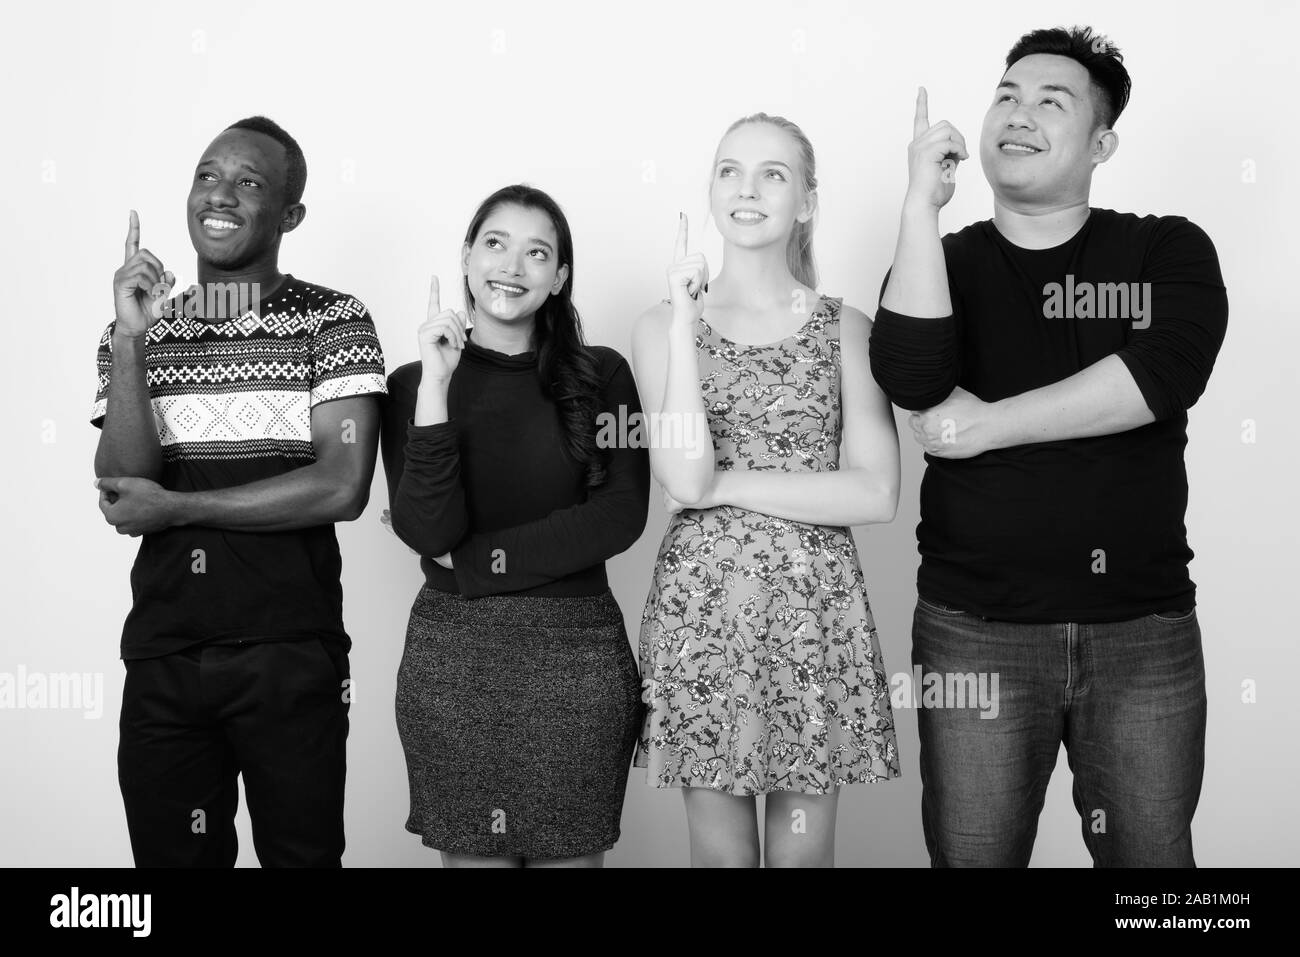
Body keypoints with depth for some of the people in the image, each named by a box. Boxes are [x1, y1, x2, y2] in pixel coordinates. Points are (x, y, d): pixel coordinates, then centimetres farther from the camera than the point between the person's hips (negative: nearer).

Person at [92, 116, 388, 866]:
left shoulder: (336, 322, -3)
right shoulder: (137, 332, 7)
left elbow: (342, 488, -13)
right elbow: (123, 490, -5)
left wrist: (175, 508, -9)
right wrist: (130, 342, -14)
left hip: (292, 658, -3)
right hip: (162, 661, 3)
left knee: (301, 852, 9)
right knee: (170, 854, 14)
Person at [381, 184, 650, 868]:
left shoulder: (601, 375, 5)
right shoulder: (412, 383, 5)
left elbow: (621, 517, -7)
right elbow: (427, 531, -9)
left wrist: (474, 557, -8)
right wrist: (436, 385, -13)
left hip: (579, 655, 0)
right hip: (452, 656, 0)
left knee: (571, 854, 6)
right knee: (470, 853, 7)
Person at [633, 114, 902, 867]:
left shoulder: (847, 329, 3)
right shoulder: (664, 324, 3)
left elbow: (876, 494, -8)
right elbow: (684, 476, -12)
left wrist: (724, 483, -11)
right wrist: (685, 320, -11)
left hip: (817, 610, 0)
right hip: (701, 605, 0)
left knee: (803, 849, 7)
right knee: (720, 850, 10)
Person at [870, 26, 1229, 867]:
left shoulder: (1170, 252, 3)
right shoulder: (945, 264, 5)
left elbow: (1165, 373, -17)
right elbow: (913, 382, -16)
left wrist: (988, 426, -16)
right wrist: (921, 204, -16)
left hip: (1143, 630, 0)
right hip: (973, 631, 1)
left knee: (1151, 853, 10)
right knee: (971, 855, 9)